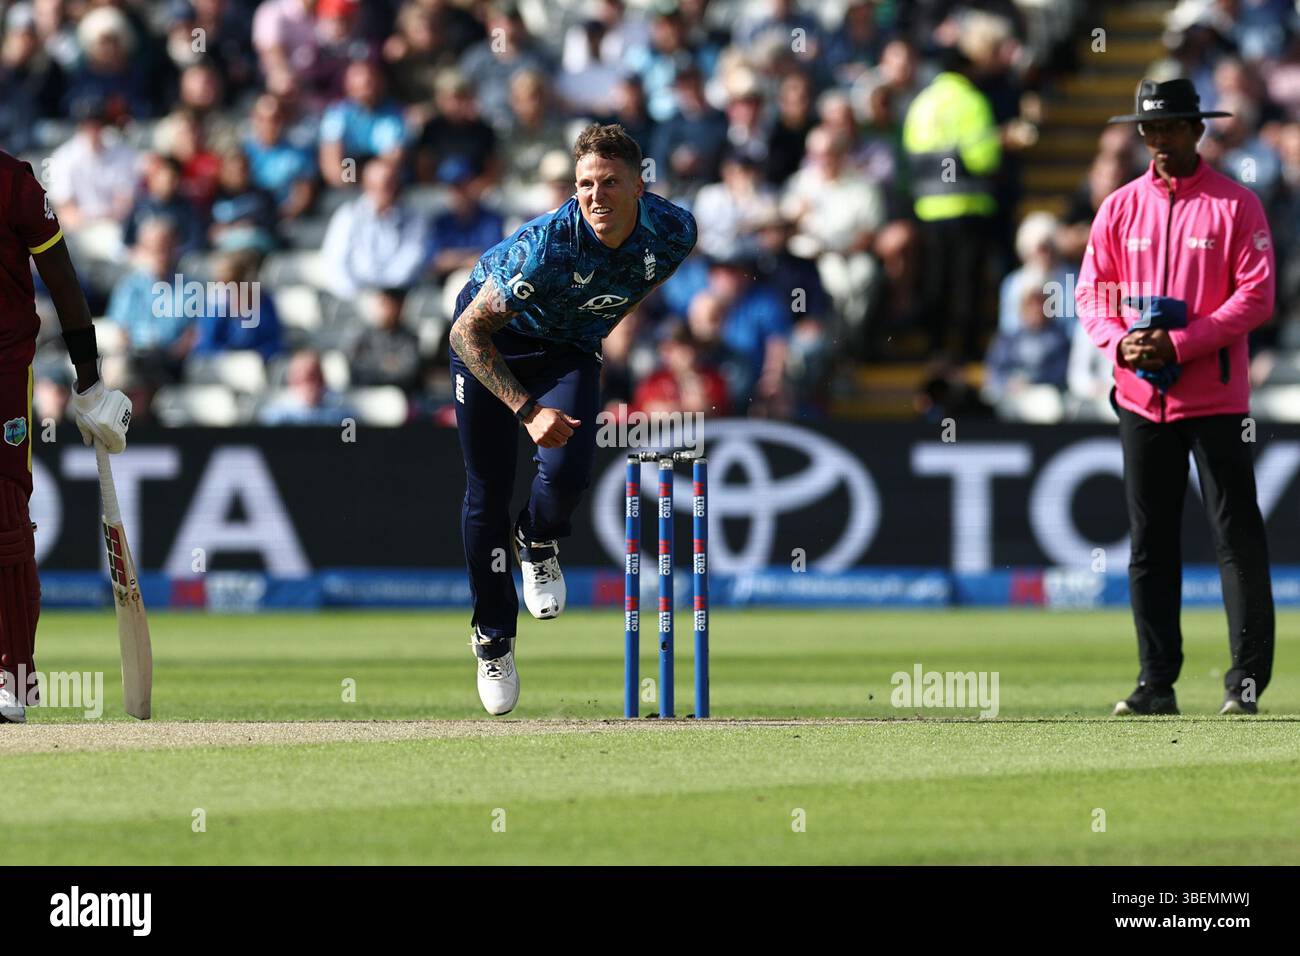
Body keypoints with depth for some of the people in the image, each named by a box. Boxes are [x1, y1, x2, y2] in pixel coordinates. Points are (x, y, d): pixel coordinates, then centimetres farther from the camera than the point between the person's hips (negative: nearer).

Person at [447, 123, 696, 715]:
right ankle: (493, 638, 21)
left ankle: (538, 545, 15)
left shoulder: (674, 232, -24)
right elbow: (468, 332, -32)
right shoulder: (546, 245, -38)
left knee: (568, 471, -22)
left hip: (571, 347, 3)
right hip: (491, 336, -3)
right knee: (488, 491, 0)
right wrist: (527, 410, -39)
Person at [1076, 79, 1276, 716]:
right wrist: (1119, 342, -11)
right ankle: (1156, 682, 10)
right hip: (1140, 396, 4)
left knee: (1237, 537, -5)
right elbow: (1092, 293, 10)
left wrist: (1181, 343, -17)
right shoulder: (1120, 208, 10)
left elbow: (1256, 296, -8)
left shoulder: (1236, 205, -2)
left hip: (1214, 395, -4)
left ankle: (1247, 679, -2)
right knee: (1149, 543, 6)